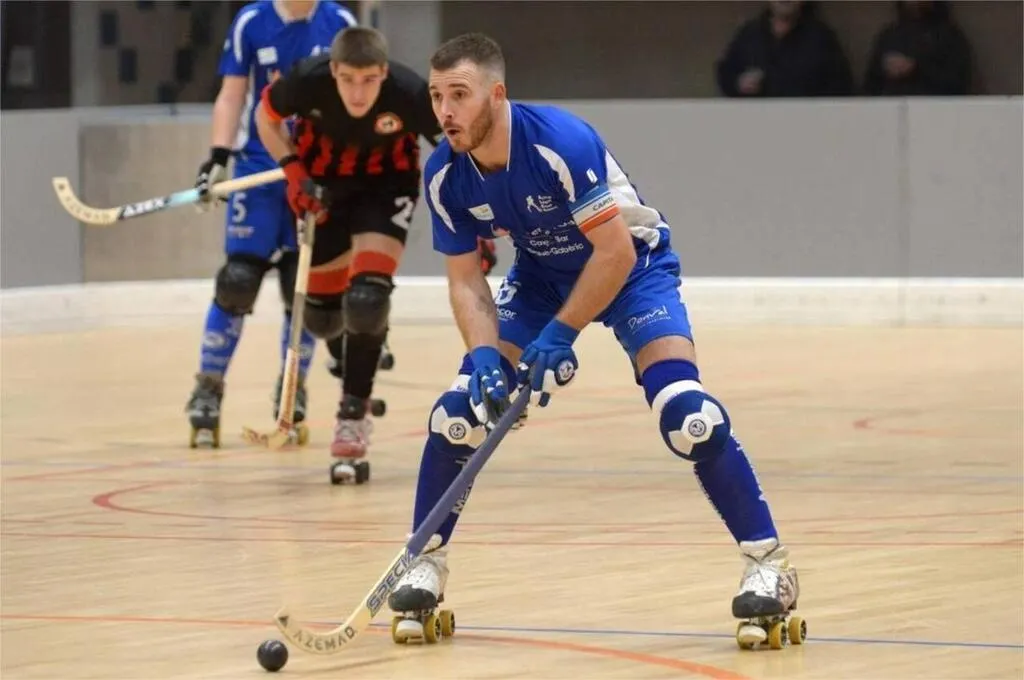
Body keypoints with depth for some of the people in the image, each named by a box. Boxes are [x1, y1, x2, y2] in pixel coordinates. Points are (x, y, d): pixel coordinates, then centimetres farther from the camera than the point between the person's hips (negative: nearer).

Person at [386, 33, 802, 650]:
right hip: (542, 274, 5)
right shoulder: (445, 175, -16)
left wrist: (560, 334, -28)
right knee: (460, 408, -9)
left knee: (684, 409, -24)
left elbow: (616, 251, -29)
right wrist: (484, 354, -24)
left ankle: (769, 564, -14)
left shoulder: (562, 142, -33)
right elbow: (465, 279, -7)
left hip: (633, 264, -5)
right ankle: (426, 564, 8)